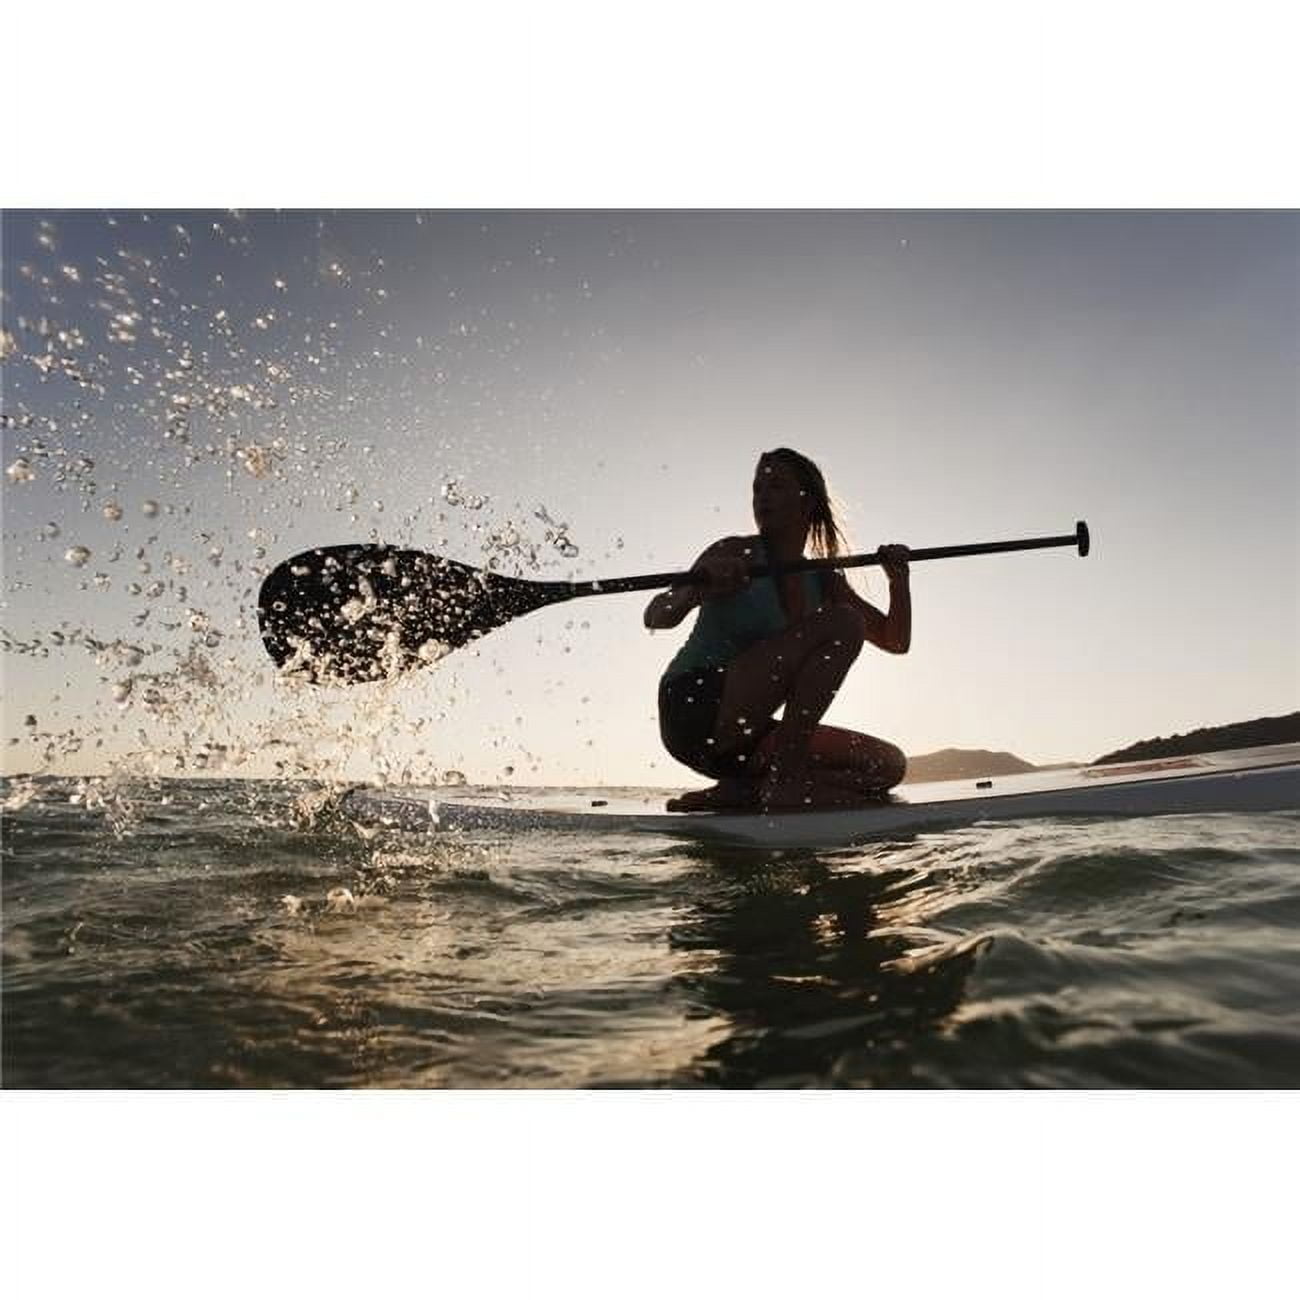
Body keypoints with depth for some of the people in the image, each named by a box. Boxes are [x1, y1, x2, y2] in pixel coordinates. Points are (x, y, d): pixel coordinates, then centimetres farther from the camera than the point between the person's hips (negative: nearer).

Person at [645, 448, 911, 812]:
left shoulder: (823, 582, 13)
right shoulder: (737, 555, -4)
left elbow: (896, 642, 14)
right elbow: (656, 617, -14)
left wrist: (898, 580, -4)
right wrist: (703, 584, -35)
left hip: (744, 740, 7)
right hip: (695, 710, -7)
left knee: (888, 764, 0)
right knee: (843, 622, -17)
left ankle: (744, 790, -8)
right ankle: (782, 781, -19)